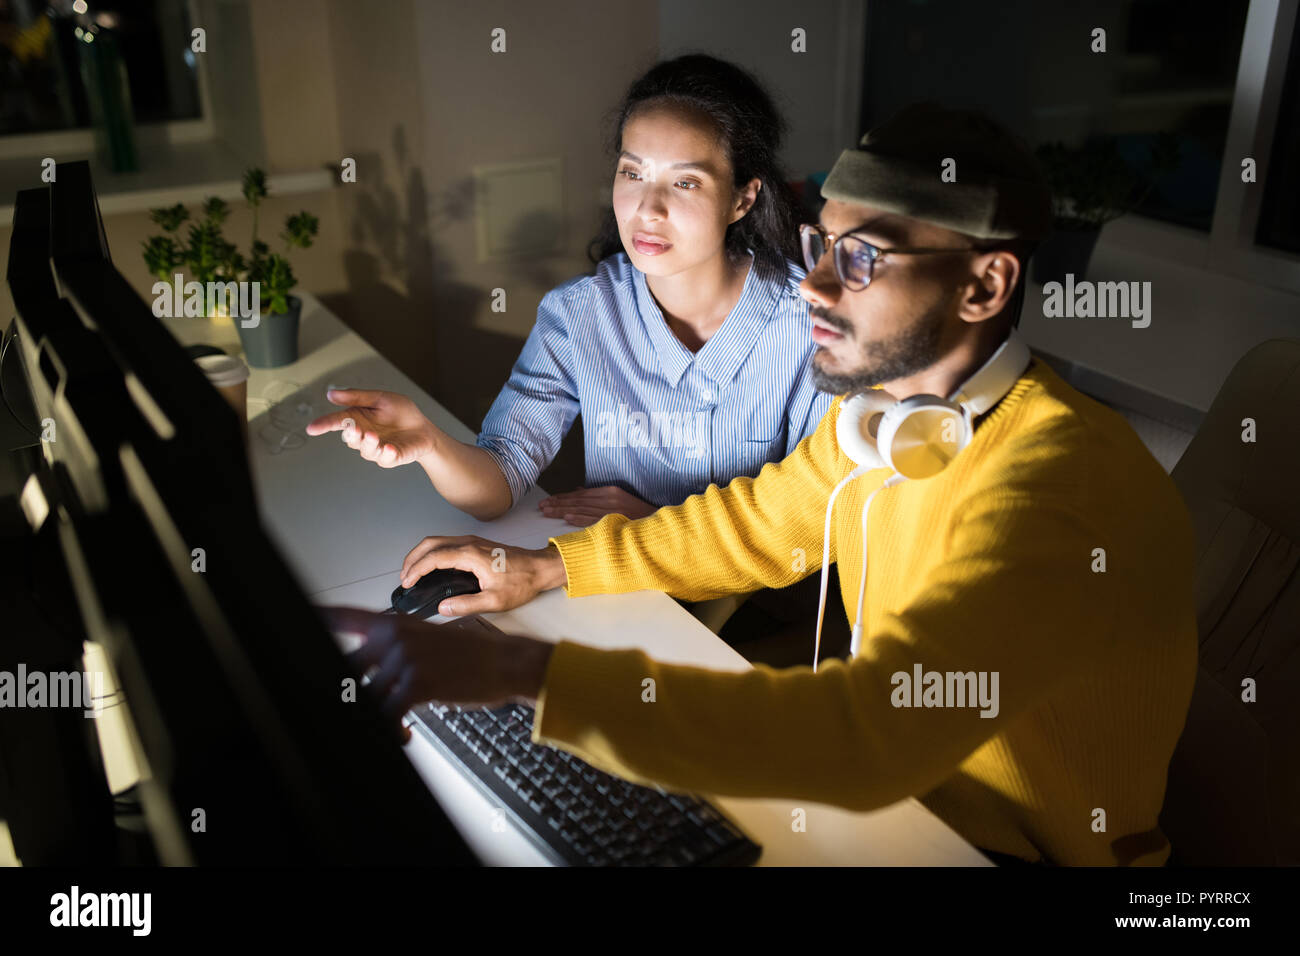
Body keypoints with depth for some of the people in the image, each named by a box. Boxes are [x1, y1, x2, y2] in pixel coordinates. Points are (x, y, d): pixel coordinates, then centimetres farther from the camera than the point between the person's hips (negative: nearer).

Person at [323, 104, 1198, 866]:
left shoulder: (1061, 487, -32)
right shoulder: (883, 401, -6)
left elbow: (868, 734, -41)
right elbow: (762, 519, 9)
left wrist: (519, 670, -42)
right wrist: (546, 568, 1)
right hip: (887, 784, 6)